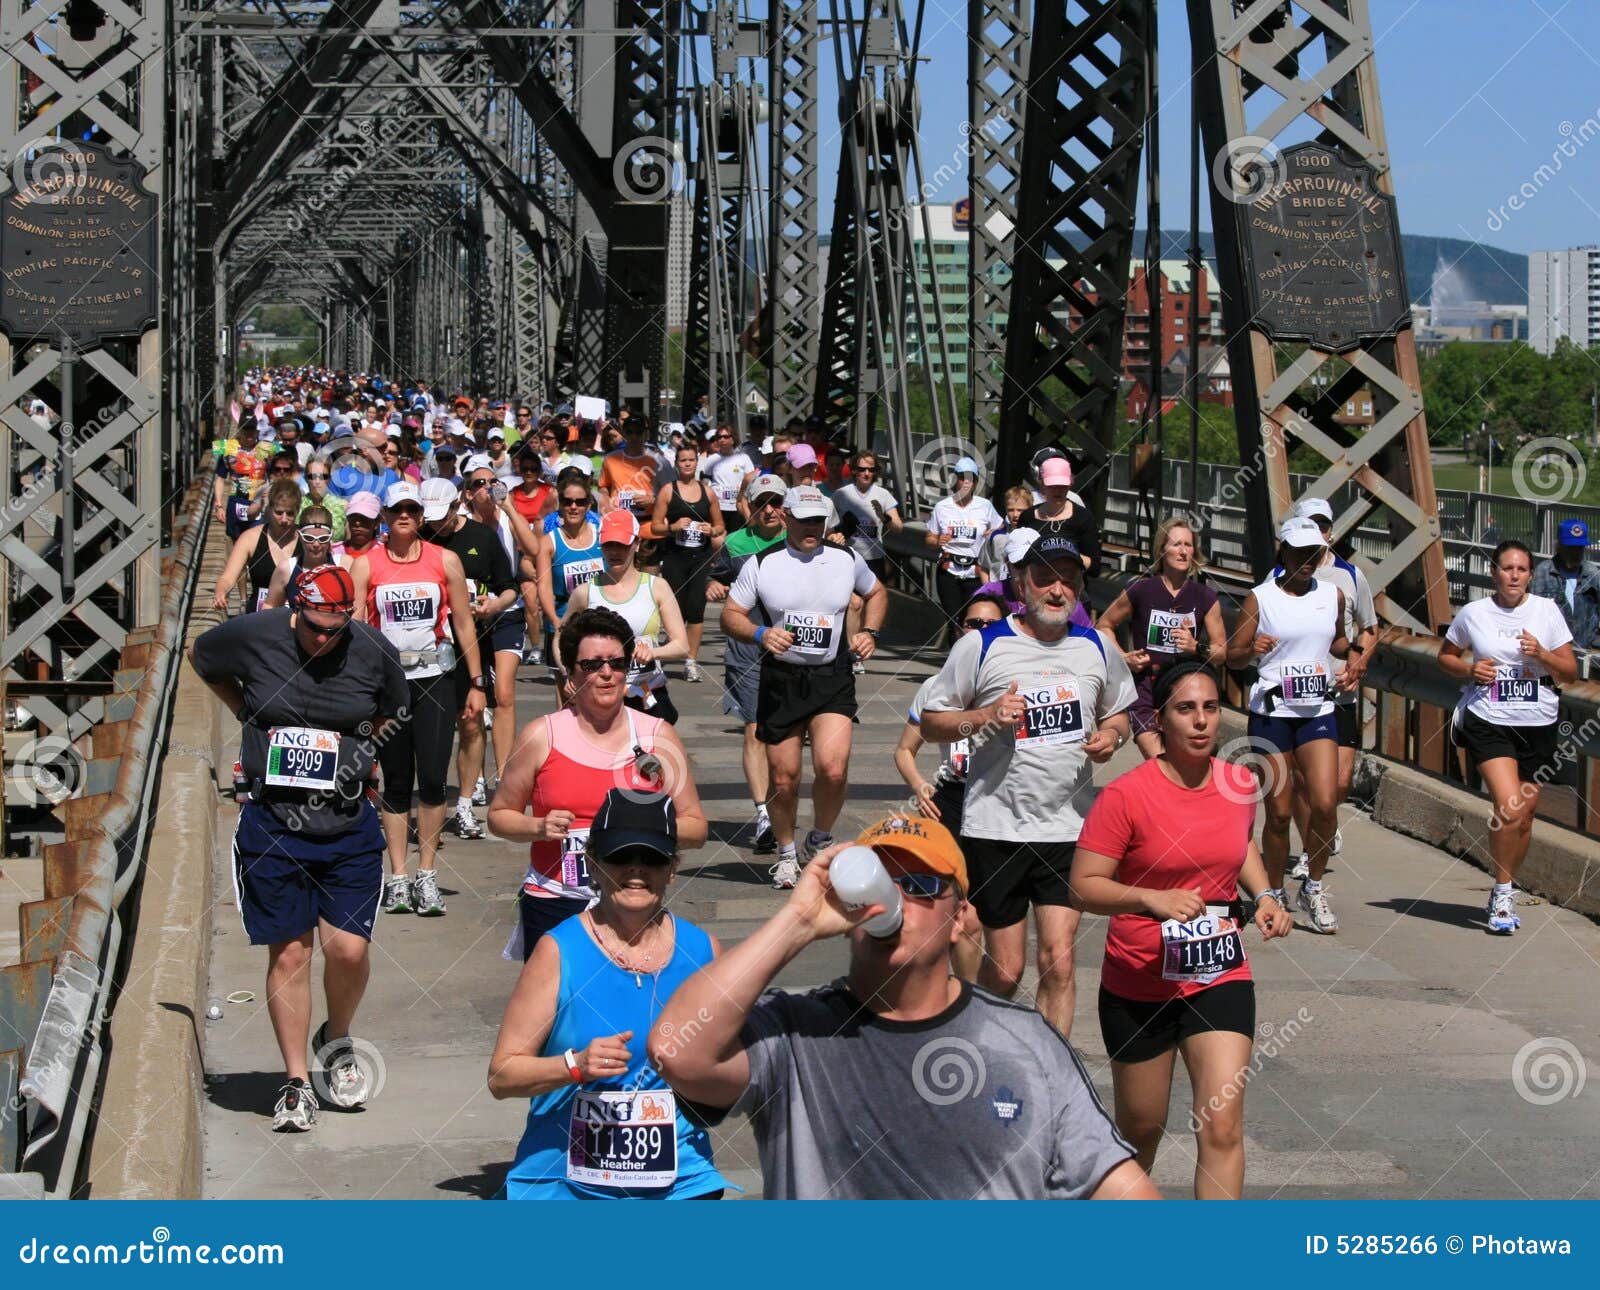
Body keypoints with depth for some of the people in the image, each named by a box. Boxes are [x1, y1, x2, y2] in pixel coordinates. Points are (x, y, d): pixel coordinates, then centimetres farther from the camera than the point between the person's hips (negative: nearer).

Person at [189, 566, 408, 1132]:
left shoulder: (374, 652, -3)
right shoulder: (251, 637, -6)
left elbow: (391, 711, 19)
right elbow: (199, 659, 17)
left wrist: (355, 746, 8)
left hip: (348, 825, 0)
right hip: (272, 823, 0)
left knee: (348, 948, -7)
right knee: (288, 954, 1)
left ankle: (336, 1041, 24)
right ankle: (297, 1082, 13)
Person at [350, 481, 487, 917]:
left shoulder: (445, 561, 5)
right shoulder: (366, 565, 3)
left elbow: (464, 623, 8)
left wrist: (476, 683, 6)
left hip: (435, 679, 0)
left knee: (432, 777, -10)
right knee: (396, 782, 5)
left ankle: (426, 874, 1)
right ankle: (397, 878, 12)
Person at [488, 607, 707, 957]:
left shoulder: (658, 736, 6)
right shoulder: (541, 737, 3)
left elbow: (696, 828, 8)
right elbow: (499, 815, 10)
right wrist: (540, 827, -9)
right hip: (553, 908, 0)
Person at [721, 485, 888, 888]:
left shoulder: (847, 560, 6)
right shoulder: (761, 565, 0)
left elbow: (876, 593, 25)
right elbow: (730, 616, 2)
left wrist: (869, 632, 8)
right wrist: (761, 633, -18)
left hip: (832, 679, 0)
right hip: (780, 681, 0)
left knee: (833, 768, -18)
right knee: (783, 779, 3)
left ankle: (820, 840, 10)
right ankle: (787, 854, 28)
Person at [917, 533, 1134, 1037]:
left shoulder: (1097, 648, 7)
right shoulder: (981, 646, -3)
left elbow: (1117, 712, 23)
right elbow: (931, 722, 1)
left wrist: (1112, 734, -1)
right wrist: (986, 718, -16)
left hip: (1069, 828, 2)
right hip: (996, 826, -2)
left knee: (1058, 962, -8)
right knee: (1005, 969, 3)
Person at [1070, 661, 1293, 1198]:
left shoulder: (1241, 785, 0)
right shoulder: (1125, 796, -15)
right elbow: (1083, 887, -15)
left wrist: (1265, 896, 4)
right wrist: (1153, 898, -29)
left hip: (1220, 978, 3)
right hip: (1138, 986, -2)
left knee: (1222, 1128, -11)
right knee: (1140, 1127, 14)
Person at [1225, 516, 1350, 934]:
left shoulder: (1333, 596, 9)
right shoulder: (1260, 599, -1)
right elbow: (1231, 655, 1)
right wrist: (1253, 649, -21)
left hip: (1318, 711, 3)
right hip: (1271, 711, -3)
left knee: (1324, 803, -12)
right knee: (1279, 813, -1)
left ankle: (1314, 888, 6)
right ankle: (1275, 895, 16)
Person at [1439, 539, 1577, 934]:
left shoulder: (1547, 611, 2)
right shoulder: (1473, 613, 0)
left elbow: (1570, 672, 5)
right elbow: (1445, 656, 15)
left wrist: (1541, 654, -14)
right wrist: (1469, 670, -6)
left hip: (1538, 724, 2)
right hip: (1488, 723, -2)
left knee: (1525, 813, 8)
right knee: (1508, 808, -19)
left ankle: (1507, 890, 28)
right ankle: (1503, 892, -3)